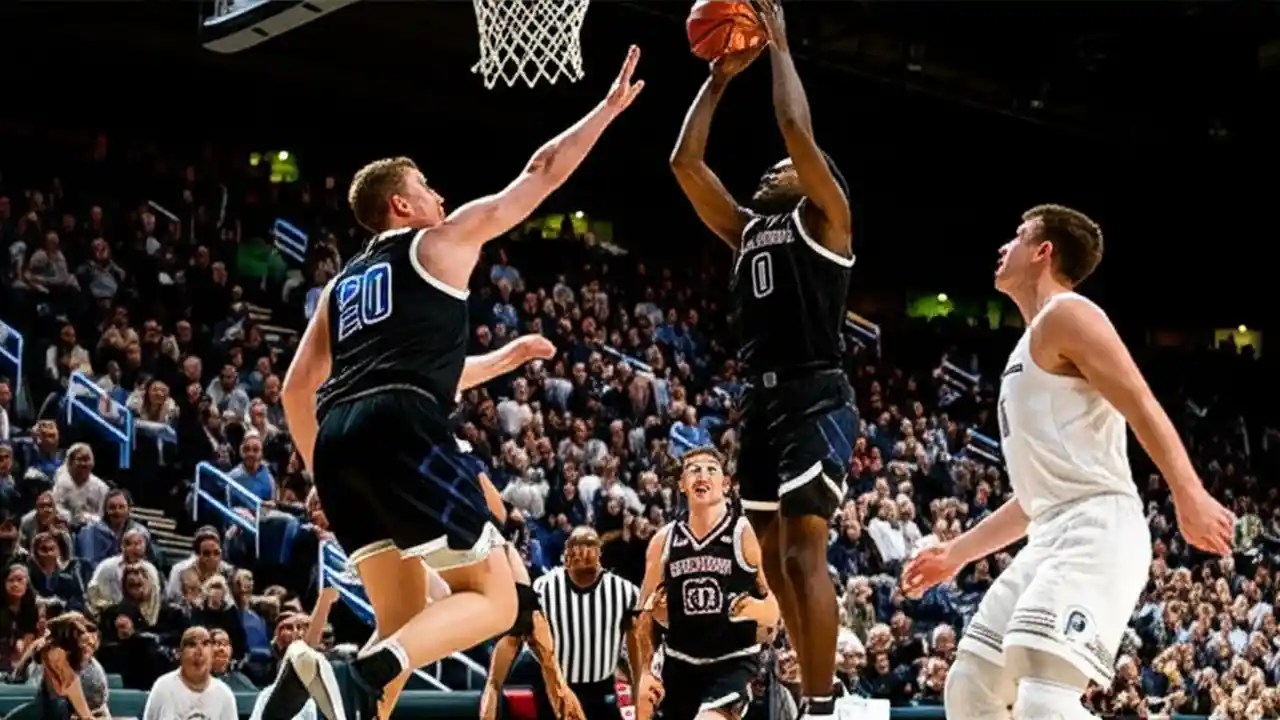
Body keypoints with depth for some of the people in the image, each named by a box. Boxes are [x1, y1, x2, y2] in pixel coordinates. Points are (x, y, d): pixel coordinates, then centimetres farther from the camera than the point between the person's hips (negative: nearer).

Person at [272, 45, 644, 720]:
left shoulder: (343, 280, 30)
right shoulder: (443, 240, 14)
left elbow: (296, 388, 26)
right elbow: (542, 173, 16)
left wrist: (322, 475, 33)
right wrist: (610, 106, 26)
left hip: (338, 437, 7)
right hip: (402, 427, -7)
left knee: (405, 618, 15)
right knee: (493, 599, -1)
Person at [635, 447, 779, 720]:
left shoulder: (747, 534, -9)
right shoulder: (664, 540, 2)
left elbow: (774, 614, -6)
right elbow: (646, 613, 11)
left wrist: (753, 607, -28)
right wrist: (644, 670, 3)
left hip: (733, 661, -4)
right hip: (679, 661, 5)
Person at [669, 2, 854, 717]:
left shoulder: (824, 217, 0)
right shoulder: (746, 227, 19)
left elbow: (799, 132, -14)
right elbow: (686, 161, 14)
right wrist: (719, 77, 14)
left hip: (816, 398, -8)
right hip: (763, 399, 8)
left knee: (804, 550, -15)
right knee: (775, 557, 10)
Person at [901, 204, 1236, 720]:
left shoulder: (1064, 315, -2)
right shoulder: (1031, 347, 27)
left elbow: (1142, 405, -17)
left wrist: (1189, 495, -32)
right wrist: (959, 552, 32)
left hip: (1096, 530, -10)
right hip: (1053, 537, 10)